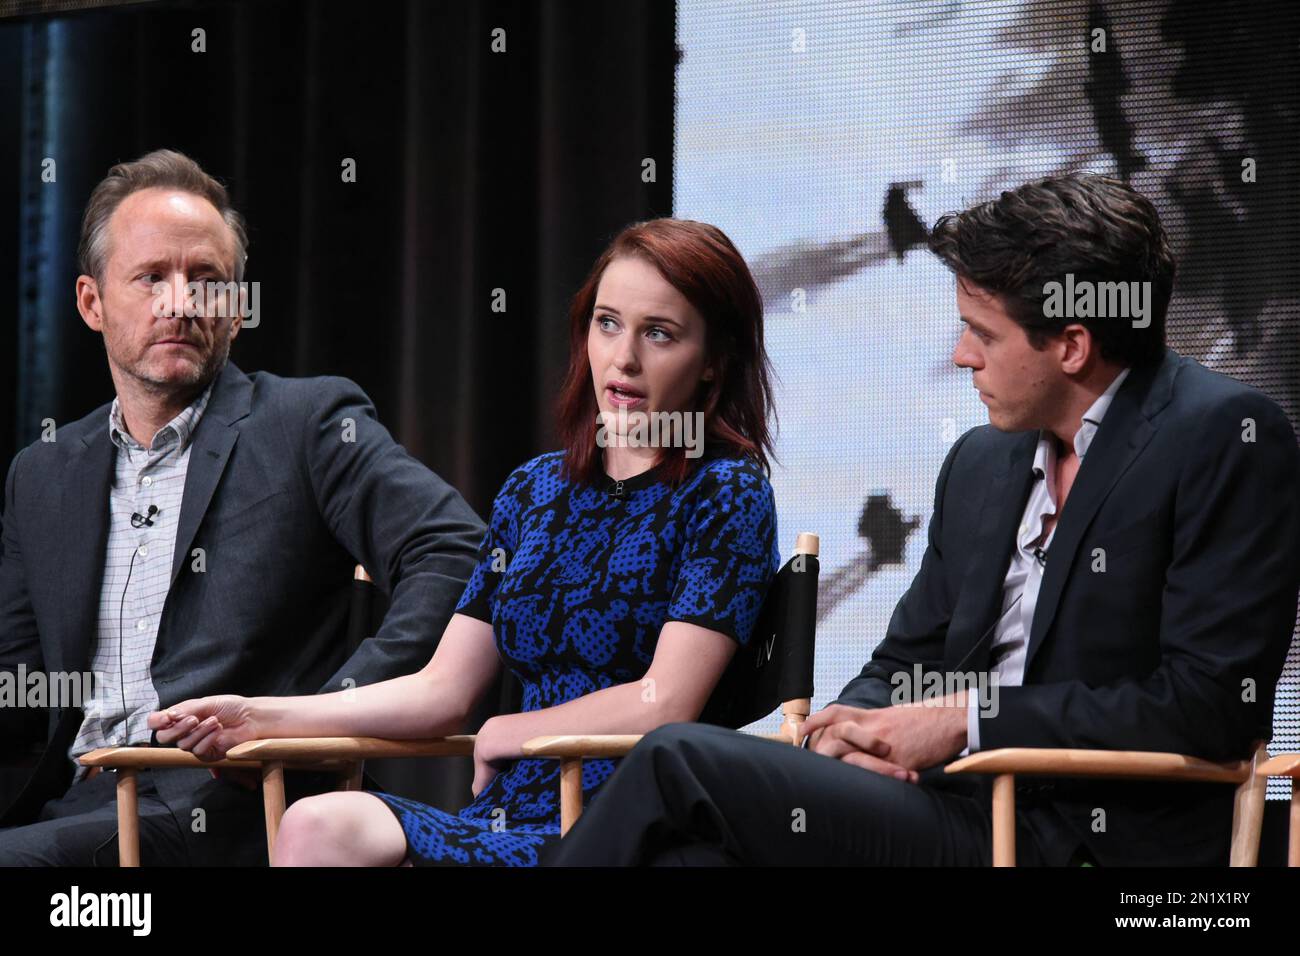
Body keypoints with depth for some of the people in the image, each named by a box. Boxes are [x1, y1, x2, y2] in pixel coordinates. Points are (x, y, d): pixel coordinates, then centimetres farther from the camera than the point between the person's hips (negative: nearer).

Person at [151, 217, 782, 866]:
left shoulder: (725, 493, -1)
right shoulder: (533, 491, 18)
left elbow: (663, 704, -10)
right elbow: (441, 692, 13)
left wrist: (500, 737, 3)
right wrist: (263, 718, 2)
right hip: (508, 815, 6)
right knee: (316, 826, -27)